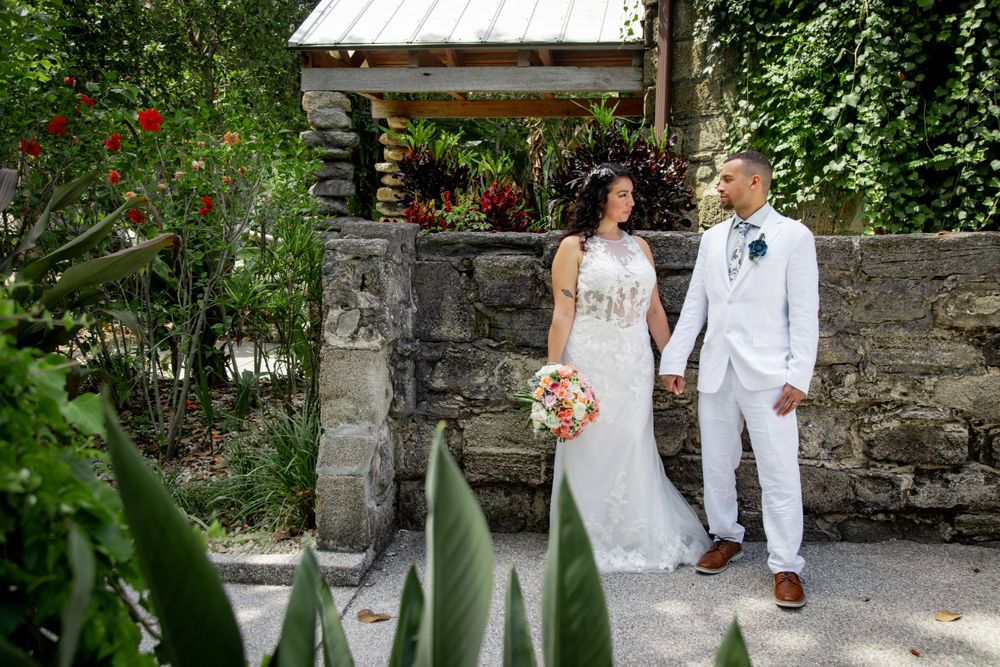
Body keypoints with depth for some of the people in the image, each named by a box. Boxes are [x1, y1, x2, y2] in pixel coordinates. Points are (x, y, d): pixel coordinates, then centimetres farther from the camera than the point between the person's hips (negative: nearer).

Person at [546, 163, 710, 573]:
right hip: (591, 365, -4)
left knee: (634, 449, 8)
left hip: (634, 367, 4)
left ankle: (640, 536, 24)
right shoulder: (575, 247, -4)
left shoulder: (639, 246, 12)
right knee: (591, 450, 5)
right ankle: (590, 540, 21)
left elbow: (654, 309, 14)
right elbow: (562, 314, -8)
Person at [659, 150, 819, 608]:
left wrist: (799, 376, -12)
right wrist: (673, 361, 7)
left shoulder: (794, 236, -2)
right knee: (716, 464, 14)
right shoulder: (712, 239, 12)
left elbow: (804, 313, -6)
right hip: (716, 372, 5)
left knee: (779, 473, -3)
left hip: (767, 374, -5)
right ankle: (726, 538, 32)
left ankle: (785, 566, 9)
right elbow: (694, 305, 12)